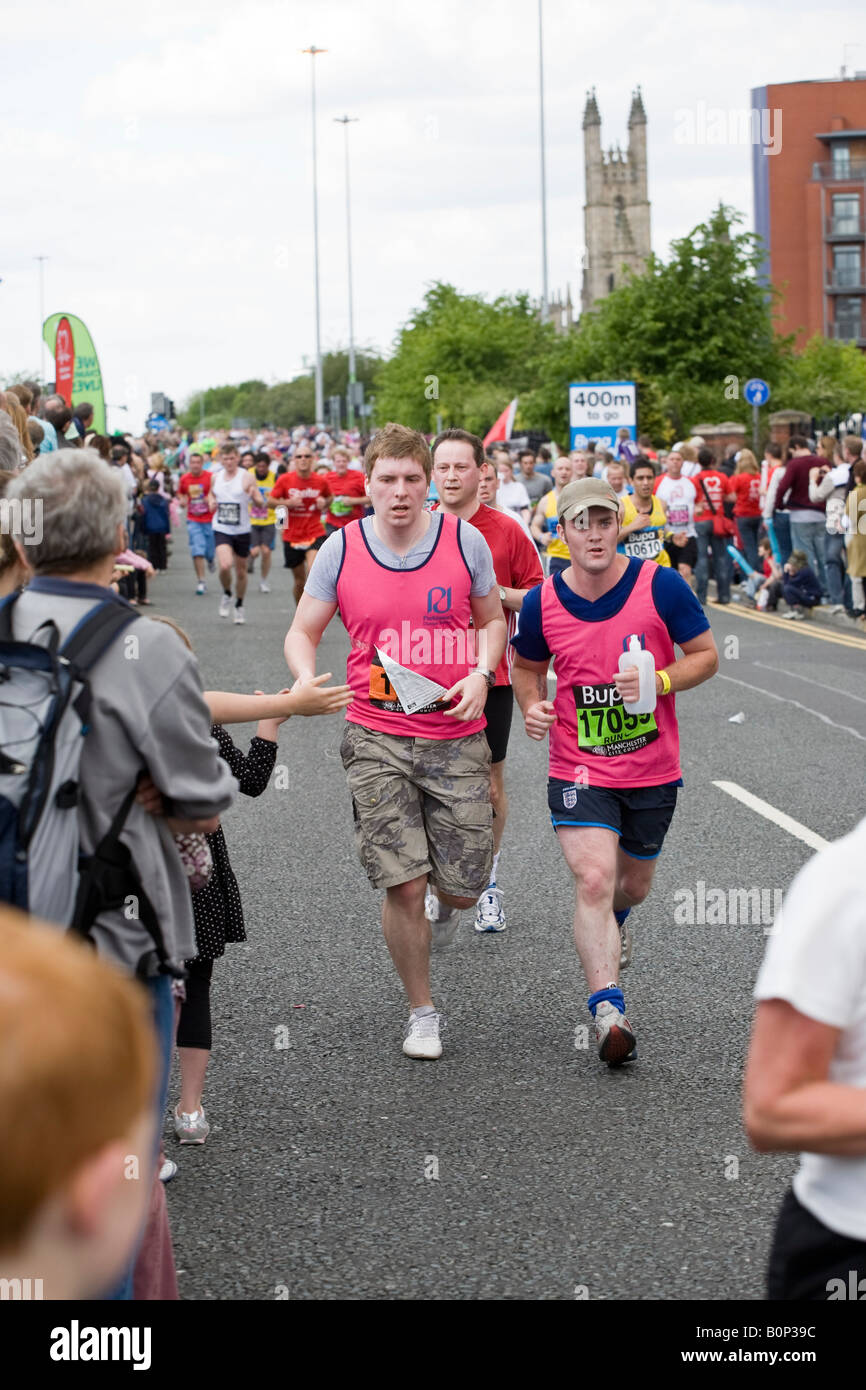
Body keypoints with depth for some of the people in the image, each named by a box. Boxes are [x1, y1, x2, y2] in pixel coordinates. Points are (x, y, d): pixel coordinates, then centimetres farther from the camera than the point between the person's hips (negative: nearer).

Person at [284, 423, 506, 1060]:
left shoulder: (465, 541, -1)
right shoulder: (341, 549, -2)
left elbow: (492, 618, 14)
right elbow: (303, 631, 7)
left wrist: (480, 675, -5)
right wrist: (307, 682, -14)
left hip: (457, 736, 1)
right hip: (378, 737, -1)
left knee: (461, 890, 1)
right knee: (404, 887, -7)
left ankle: (444, 907, 41)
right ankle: (422, 1013, 14)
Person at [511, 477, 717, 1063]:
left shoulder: (662, 586, -12)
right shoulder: (543, 603, -7)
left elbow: (706, 656, -2)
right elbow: (528, 667, 12)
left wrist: (659, 681, -20)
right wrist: (533, 706, -9)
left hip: (654, 770, 1)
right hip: (578, 768, -1)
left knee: (633, 883, 20)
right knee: (594, 879, -19)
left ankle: (614, 919, 57)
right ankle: (609, 1009, -18)